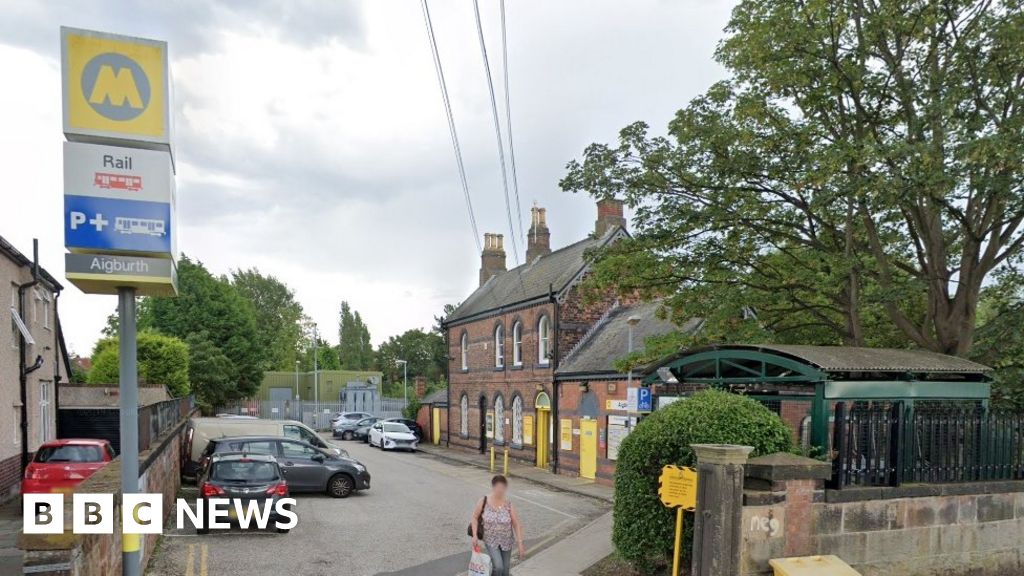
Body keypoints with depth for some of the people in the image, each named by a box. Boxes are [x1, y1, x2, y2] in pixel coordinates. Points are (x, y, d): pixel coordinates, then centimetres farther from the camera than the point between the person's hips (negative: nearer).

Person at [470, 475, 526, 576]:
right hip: (491, 541, -2)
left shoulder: (509, 505, -12)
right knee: (498, 567, -19)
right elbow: (475, 518, -2)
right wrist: (475, 535, -12)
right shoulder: (483, 501, -13)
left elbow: (516, 525, -8)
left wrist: (520, 544, -12)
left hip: (506, 542, 2)